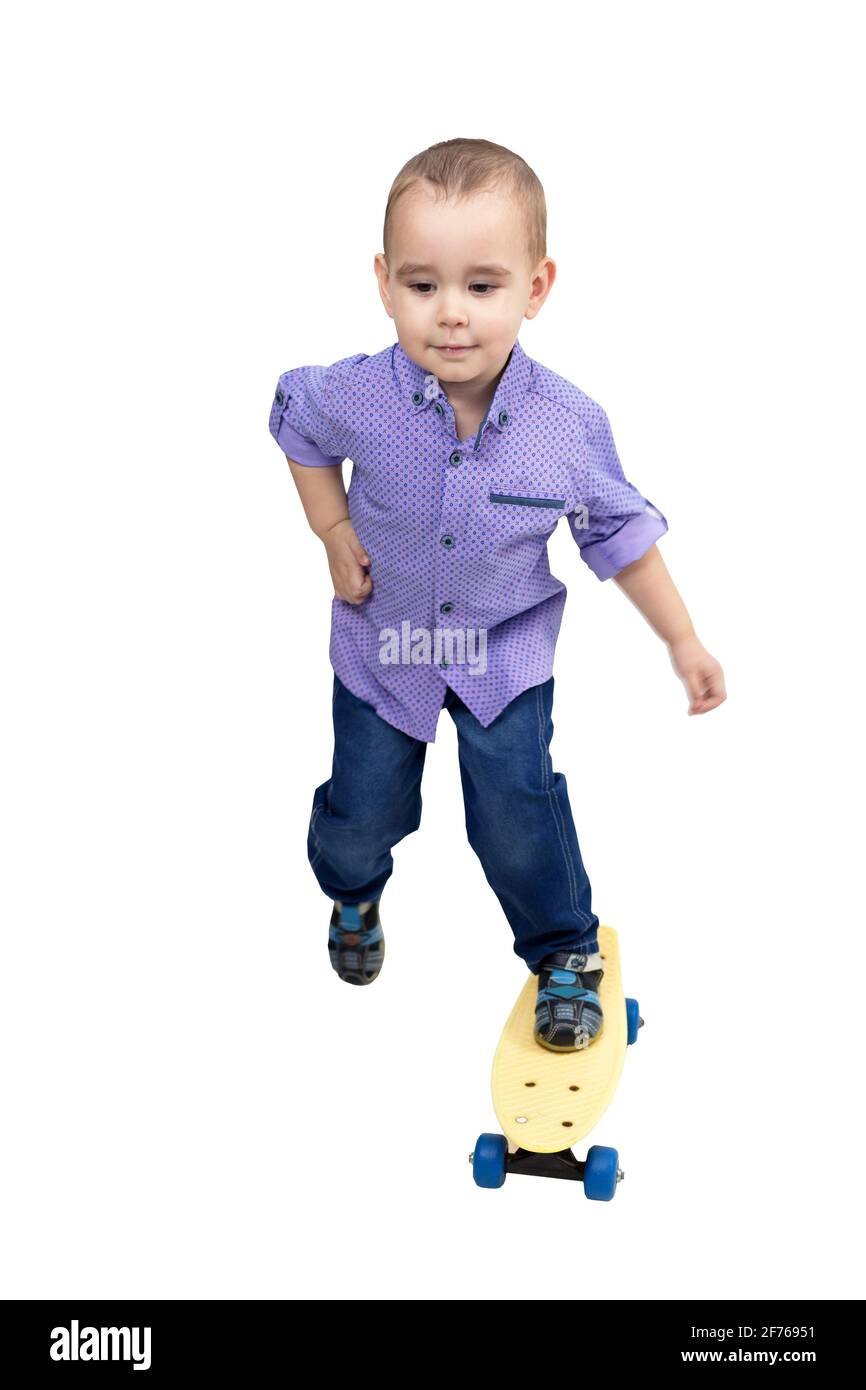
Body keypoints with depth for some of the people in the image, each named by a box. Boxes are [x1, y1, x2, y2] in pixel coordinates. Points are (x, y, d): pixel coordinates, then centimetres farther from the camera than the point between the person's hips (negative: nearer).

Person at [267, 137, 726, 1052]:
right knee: (362, 813, 14)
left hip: (506, 650, -1)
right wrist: (334, 535, -5)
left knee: (517, 815, 1)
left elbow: (618, 531, -6)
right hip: (383, 642, 1)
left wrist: (682, 640, -2)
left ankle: (565, 951, 30)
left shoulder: (571, 427, -24)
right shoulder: (355, 398, -25)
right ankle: (353, 892, 51)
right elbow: (294, 421, 0)